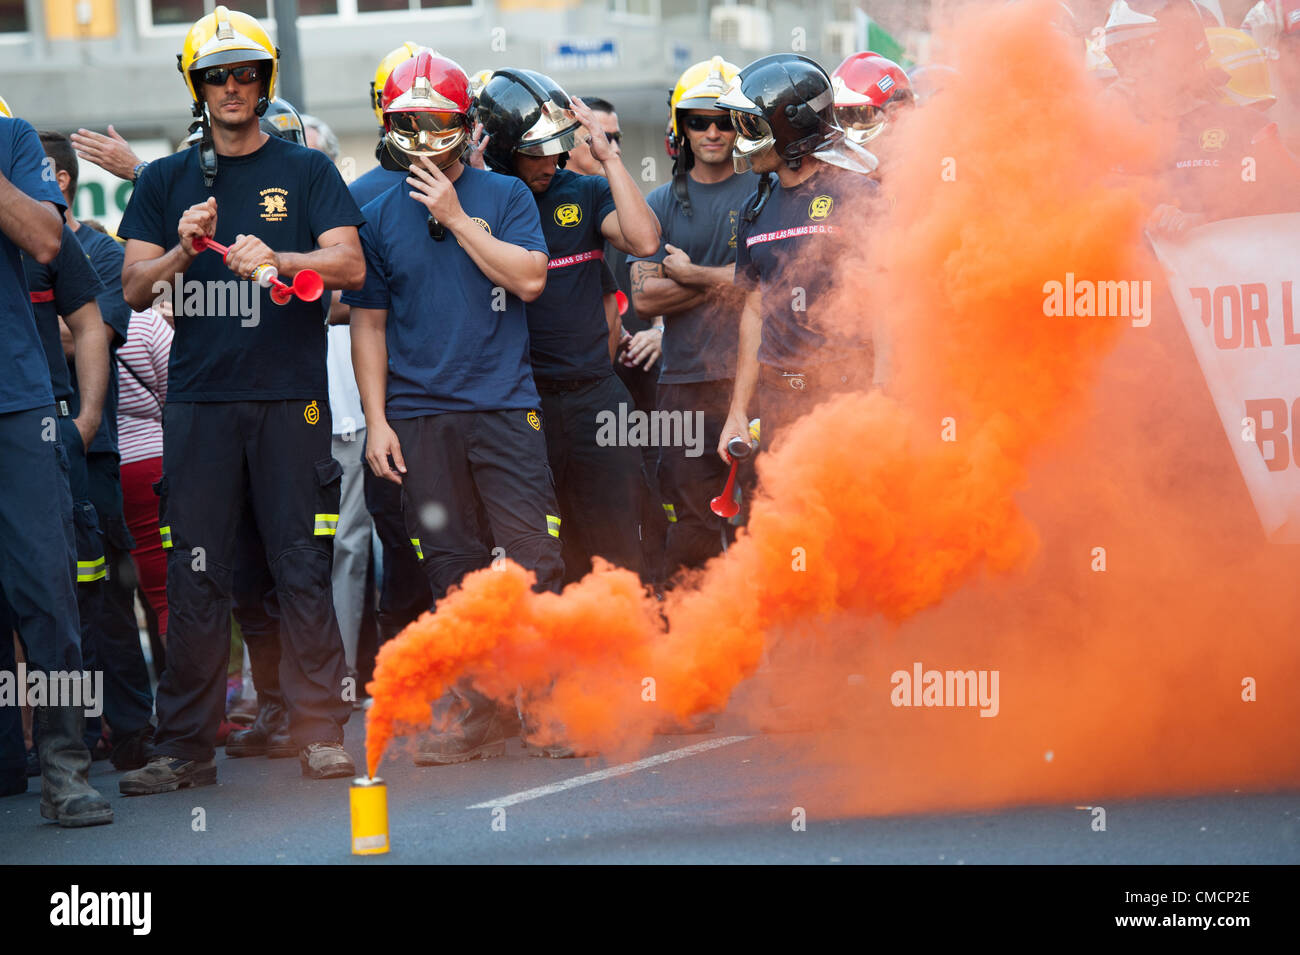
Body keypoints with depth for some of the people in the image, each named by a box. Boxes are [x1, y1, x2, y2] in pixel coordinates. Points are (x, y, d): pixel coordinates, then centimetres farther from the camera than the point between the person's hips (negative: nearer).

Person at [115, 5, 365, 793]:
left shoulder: (307, 172, 8)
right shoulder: (166, 182, 13)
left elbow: (350, 264, -4)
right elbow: (134, 287, 7)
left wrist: (275, 259, -20)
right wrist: (182, 249, -12)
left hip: (291, 396, -1)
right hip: (199, 398, 1)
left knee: (305, 570, -2)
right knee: (195, 577, 0)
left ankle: (321, 734, 4)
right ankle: (187, 746, 4)